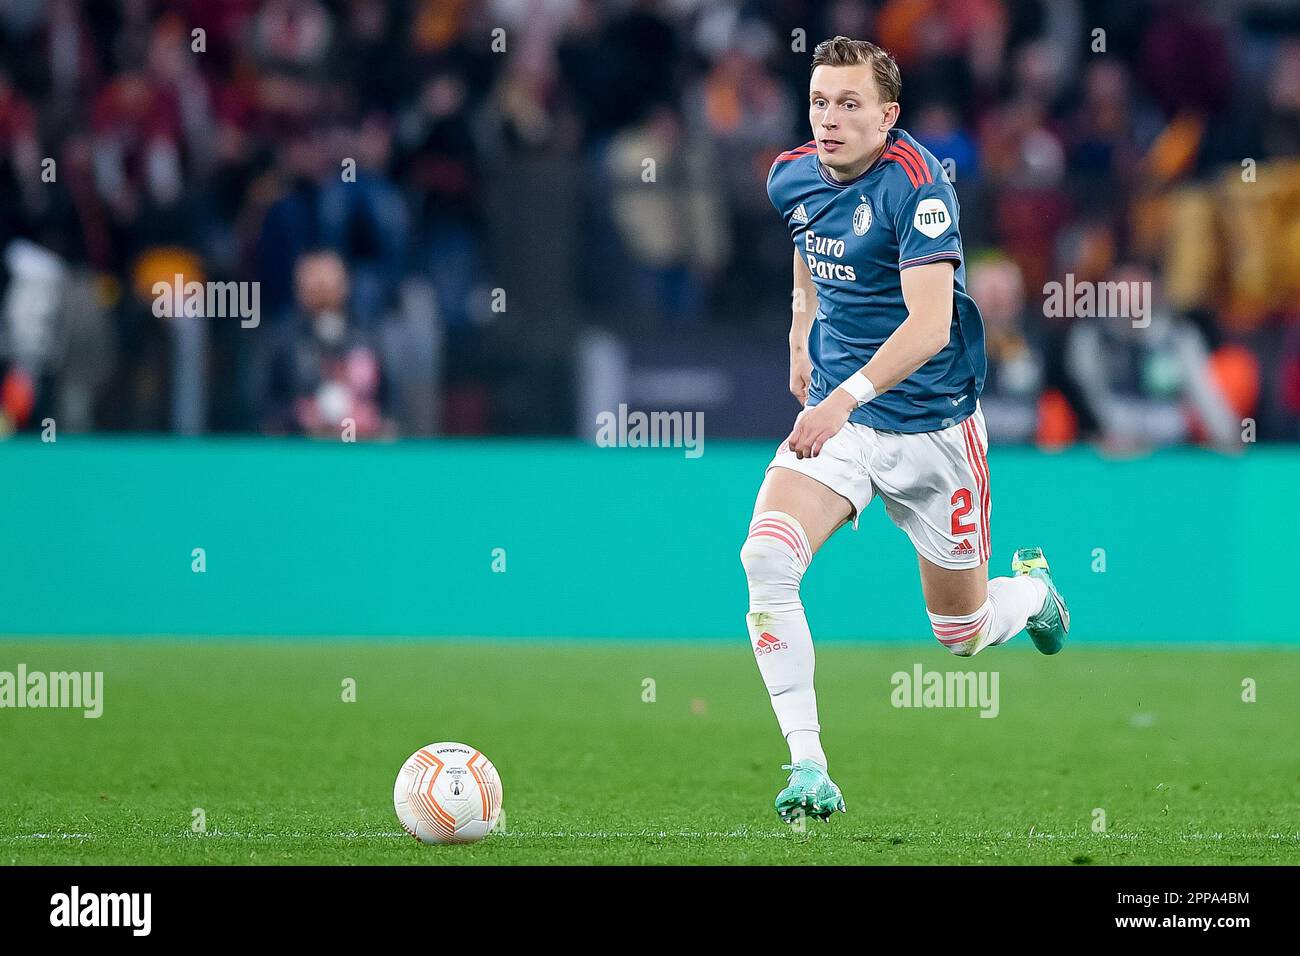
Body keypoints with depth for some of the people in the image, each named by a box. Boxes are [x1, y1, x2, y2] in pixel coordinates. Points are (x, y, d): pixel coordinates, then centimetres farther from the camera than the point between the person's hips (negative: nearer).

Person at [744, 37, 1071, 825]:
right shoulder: (793, 178, -1)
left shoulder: (916, 184, -21)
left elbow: (930, 324, -30)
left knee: (963, 635, 9)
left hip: (931, 425, -4)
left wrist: (846, 398, -40)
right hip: (836, 415, 4)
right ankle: (808, 769, -21)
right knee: (766, 557, -25)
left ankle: (1033, 588, 47)